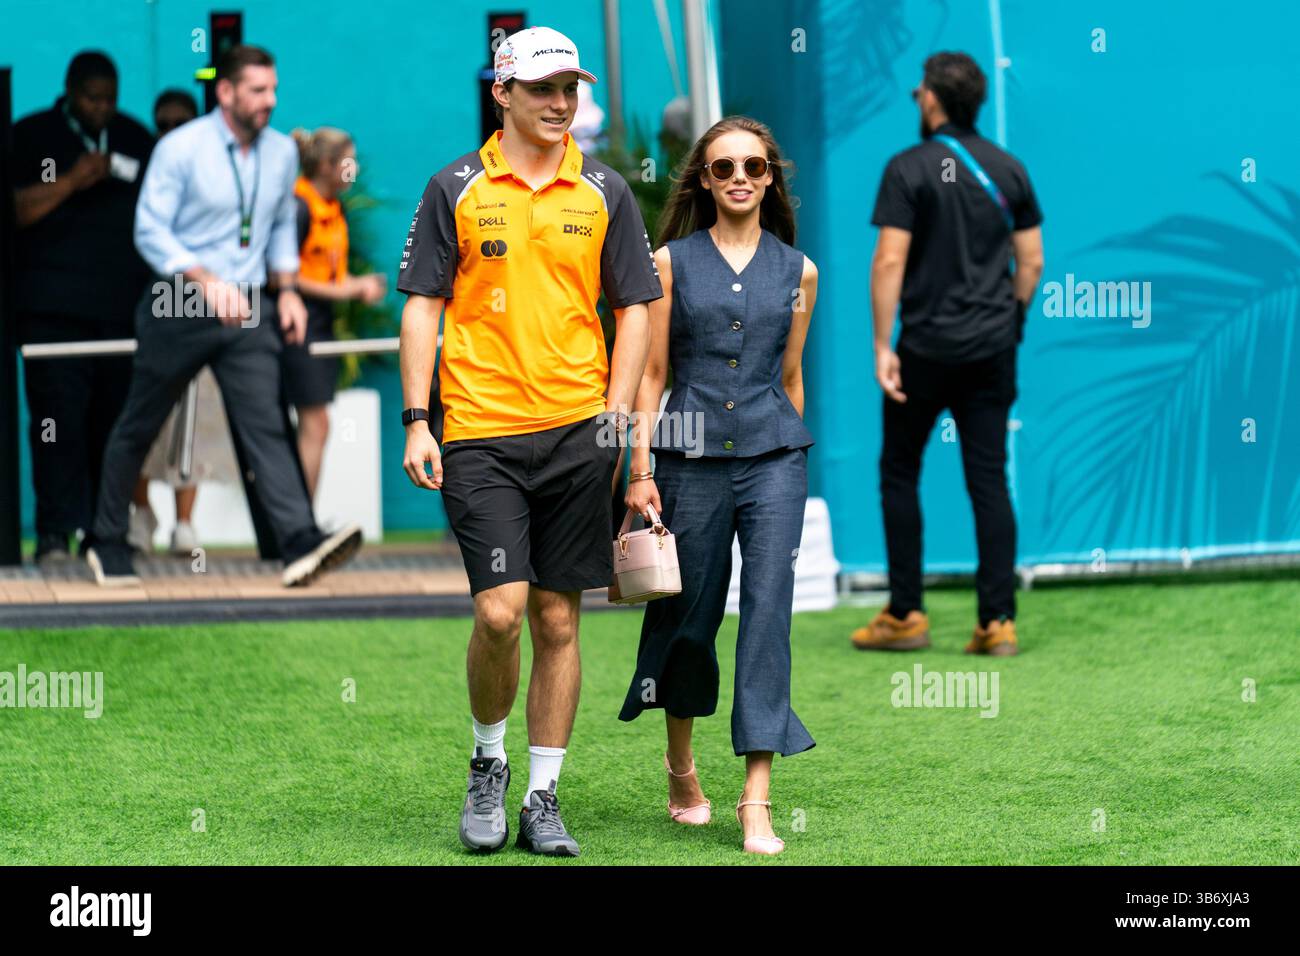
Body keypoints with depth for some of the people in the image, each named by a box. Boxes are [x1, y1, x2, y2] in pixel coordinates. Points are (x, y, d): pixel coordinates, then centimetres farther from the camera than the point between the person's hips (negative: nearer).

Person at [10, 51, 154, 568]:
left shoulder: (137, 140, 15)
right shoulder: (32, 136, 5)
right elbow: (16, 211, -4)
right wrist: (71, 182, -15)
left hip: (123, 307, 3)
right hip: (54, 308, -3)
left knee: (116, 422, 1)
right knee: (59, 420, -12)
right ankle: (54, 535, -12)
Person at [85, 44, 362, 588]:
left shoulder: (282, 153, 6)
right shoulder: (181, 149, -11)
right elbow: (150, 231, -14)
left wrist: (287, 288, 9)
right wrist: (207, 282, -25)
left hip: (244, 311, 3)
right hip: (179, 307, -3)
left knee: (264, 423, -12)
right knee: (138, 428, 10)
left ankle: (301, 544, -24)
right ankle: (108, 545, 24)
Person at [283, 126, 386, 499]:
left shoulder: (334, 209, 12)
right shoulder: (299, 207, -15)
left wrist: (361, 285, 3)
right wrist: (339, 291, -16)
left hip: (322, 325, 9)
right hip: (299, 324, -9)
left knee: (313, 426, 7)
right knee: (315, 424, -10)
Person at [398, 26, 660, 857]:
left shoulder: (604, 192, 9)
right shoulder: (456, 190, 4)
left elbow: (635, 306, 12)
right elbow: (422, 306, 5)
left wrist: (617, 413, 1)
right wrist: (416, 422, -3)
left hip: (576, 429, 2)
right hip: (480, 430, -2)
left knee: (558, 619, 4)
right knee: (499, 610, -12)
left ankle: (543, 798, 13)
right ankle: (488, 764, 13)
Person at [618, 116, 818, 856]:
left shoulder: (797, 271, 7)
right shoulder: (672, 262, 3)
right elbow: (651, 373, 2)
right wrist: (640, 470, -4)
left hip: (773, 457, 1)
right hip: (691, 456, 0)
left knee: (768, 615, -9)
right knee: (688, 614, 9)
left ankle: (757, 802, -10)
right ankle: (682, 767, 33)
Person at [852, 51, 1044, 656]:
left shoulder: (910, 169, -7)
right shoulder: (1008, 170, 7)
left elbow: (889, 261, -13)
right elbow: (1032, 261, 8)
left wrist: (882, 346, -12)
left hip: (926, 347, -4)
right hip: (992, 348, 4)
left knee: (899, 474, 9)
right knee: (990, 480, 4)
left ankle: (905, 616, 8)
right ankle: (998, 622, -1)